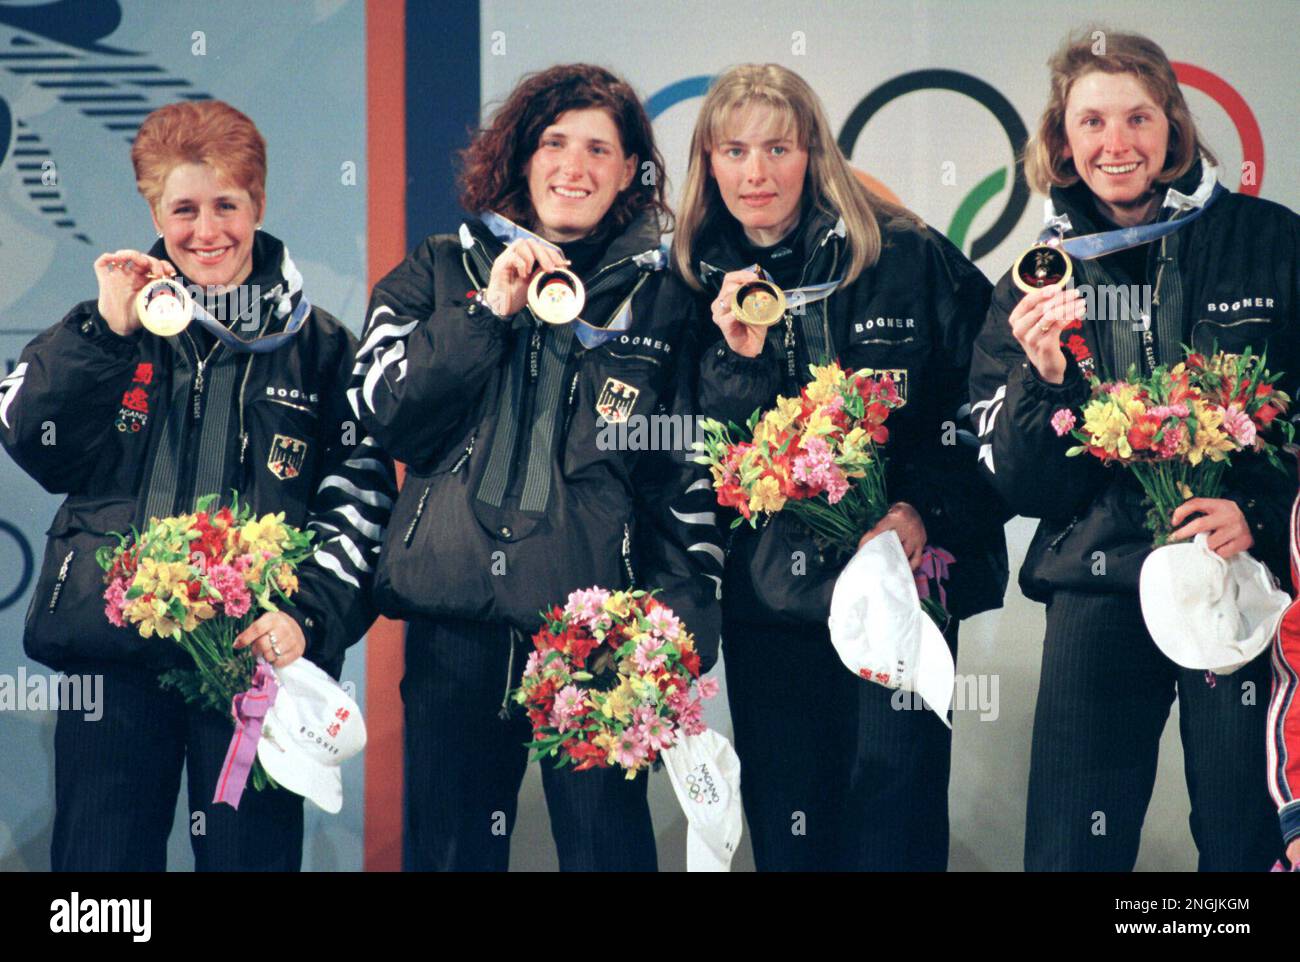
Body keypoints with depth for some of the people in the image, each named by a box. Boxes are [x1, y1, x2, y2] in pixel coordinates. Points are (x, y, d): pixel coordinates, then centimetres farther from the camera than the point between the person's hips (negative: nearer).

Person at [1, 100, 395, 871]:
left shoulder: (316, 343, 8)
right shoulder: (115, 326, 13)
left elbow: (364, 495, 3)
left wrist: (309, 613, -11)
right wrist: (107, 331, -8)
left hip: (258, 655, -1)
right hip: (114, 653, 1)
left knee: (251, 855, 2)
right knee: (101, 857, 3)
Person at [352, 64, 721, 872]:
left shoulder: (660, 295, 8)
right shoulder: (442, 273, 12)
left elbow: (688, 476, 7)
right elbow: (387, 412, 0)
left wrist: (679, 623, -1)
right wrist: (490, 311, -7)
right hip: (455, 620, 2)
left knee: (608, 845, -3)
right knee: (450, 846, 7)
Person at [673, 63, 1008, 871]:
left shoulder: (908, 259, -2)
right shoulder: (697, 283, 7)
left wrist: (925, 510, -13)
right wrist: (738, 358, -12)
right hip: (767, 593, 3)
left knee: (894, 816, -7)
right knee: (785, 825, 7)